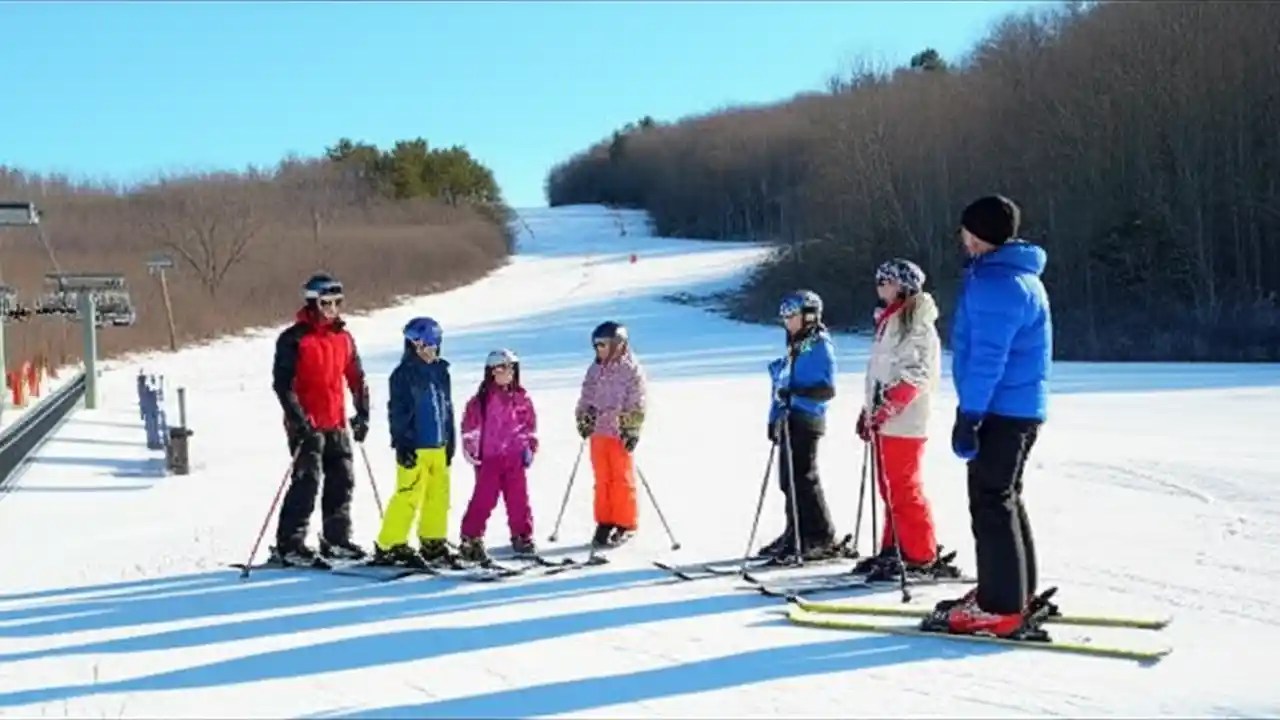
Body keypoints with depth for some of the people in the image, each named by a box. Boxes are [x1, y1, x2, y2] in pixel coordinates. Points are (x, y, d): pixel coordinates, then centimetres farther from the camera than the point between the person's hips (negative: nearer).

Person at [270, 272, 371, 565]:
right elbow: (282, 382, -11)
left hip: (337, 425, 6)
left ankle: (337, 540, 19)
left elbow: (357, 378, 18)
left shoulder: (344, 338, 12)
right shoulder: (294, 338, -7)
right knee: (307, 481, -10)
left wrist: (362, 413, 8)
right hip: (307, 425, -6)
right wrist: (297, 418, -18)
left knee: (342, 481, 8)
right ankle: (289, 544, -3)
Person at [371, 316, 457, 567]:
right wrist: (403, 444, -14)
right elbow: (397, 412, -10)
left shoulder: (441, 372, 13)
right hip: (414, 449, -7)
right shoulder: (403, 374, -7)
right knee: (408, 497, -8)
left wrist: (450, 442, 17)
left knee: (438, 495, 11)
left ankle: (433, 542, 22)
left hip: (439, 447, 7)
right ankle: (388, 546, -1)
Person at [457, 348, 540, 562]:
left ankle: (522, 536, 21)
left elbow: (530, 424, 14)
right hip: (489, 458, -3)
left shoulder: (521, 397, 6)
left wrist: (530, 447, 9)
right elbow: (469, 423, -1)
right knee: (484, 499, -4)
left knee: (518, 498, 8)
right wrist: (469, 448, -4)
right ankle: (471, 539, 4)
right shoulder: (482, 398, -4)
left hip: (515, 458, 3)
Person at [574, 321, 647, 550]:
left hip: (620, 432, -6)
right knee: (602, 479, 9)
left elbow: (637, 404, -10)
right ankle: (605, 522, 17)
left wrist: (632, 431, -14)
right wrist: (583, 419, 7)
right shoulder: (595, 369, 11)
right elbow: (586, 397, 18)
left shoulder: (631, 370, -8)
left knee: (623, 479, 1)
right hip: (597, 431, 6)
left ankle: (626, 524, 9)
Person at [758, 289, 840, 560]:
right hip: (789, 420, 9)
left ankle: (822, 539, -3)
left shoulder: (820, 346, -8)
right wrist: (775, 417, 21)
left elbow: (828, 389, -16)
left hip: (806, 420, -9)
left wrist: (797, 392, -28)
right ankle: (795, 534, 18)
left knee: (803, 478, -9)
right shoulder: (795, 347, 19)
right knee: (789, 479, 10)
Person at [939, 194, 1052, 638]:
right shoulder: (1019, 275, 15)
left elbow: (987, 358, -23)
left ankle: (1000, 608, -4)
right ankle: (1015, 593, 27)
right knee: (1003, 500, 18)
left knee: (991, 504, -7)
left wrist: (968, 415, -22)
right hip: (1021, 407, 11)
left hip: (1001, 411, -11)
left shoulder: (995, 283, -18)